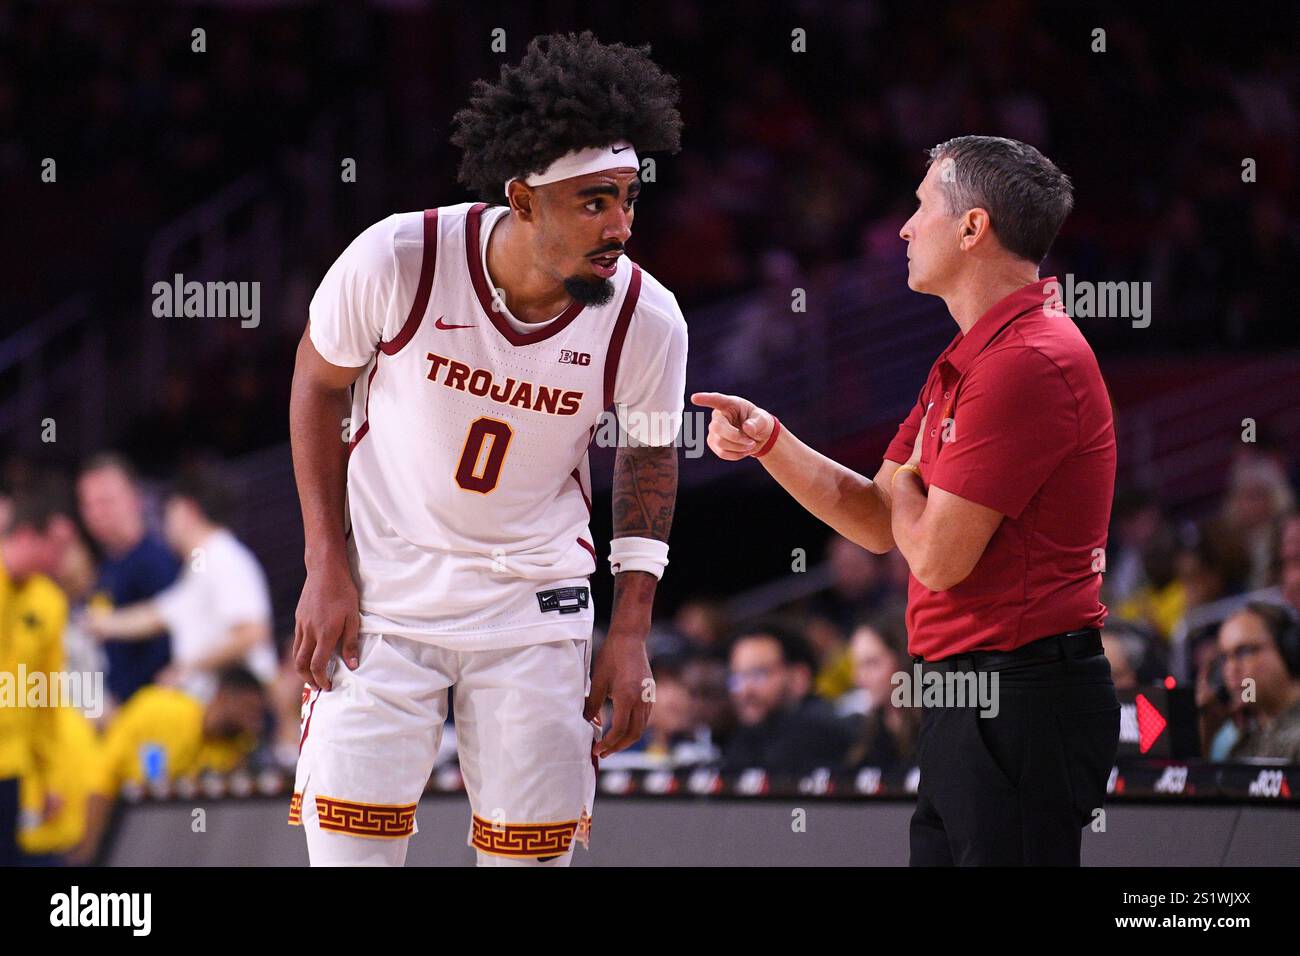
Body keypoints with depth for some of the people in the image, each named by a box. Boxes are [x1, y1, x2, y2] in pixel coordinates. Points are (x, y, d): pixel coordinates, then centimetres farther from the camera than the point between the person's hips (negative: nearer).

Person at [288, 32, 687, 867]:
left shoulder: (647, 321, -15)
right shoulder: (397, 260, -20)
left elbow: (649, 460, 4)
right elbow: (319, 385, -2)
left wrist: (631, 633, 1)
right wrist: (327, 568, -4)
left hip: (533, 606, 1)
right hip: (384, 587, -1)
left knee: (532, 851, 2)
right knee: (350, 840, -7)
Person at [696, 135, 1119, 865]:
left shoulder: (1031, 361, -18)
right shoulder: (970, 361, 17)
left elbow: (937, 556, -18)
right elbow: (879, 523, 20)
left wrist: (908, 482, 5)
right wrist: (768, 439, 8)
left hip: (1022, 702, -11)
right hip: (970, 696, 11)